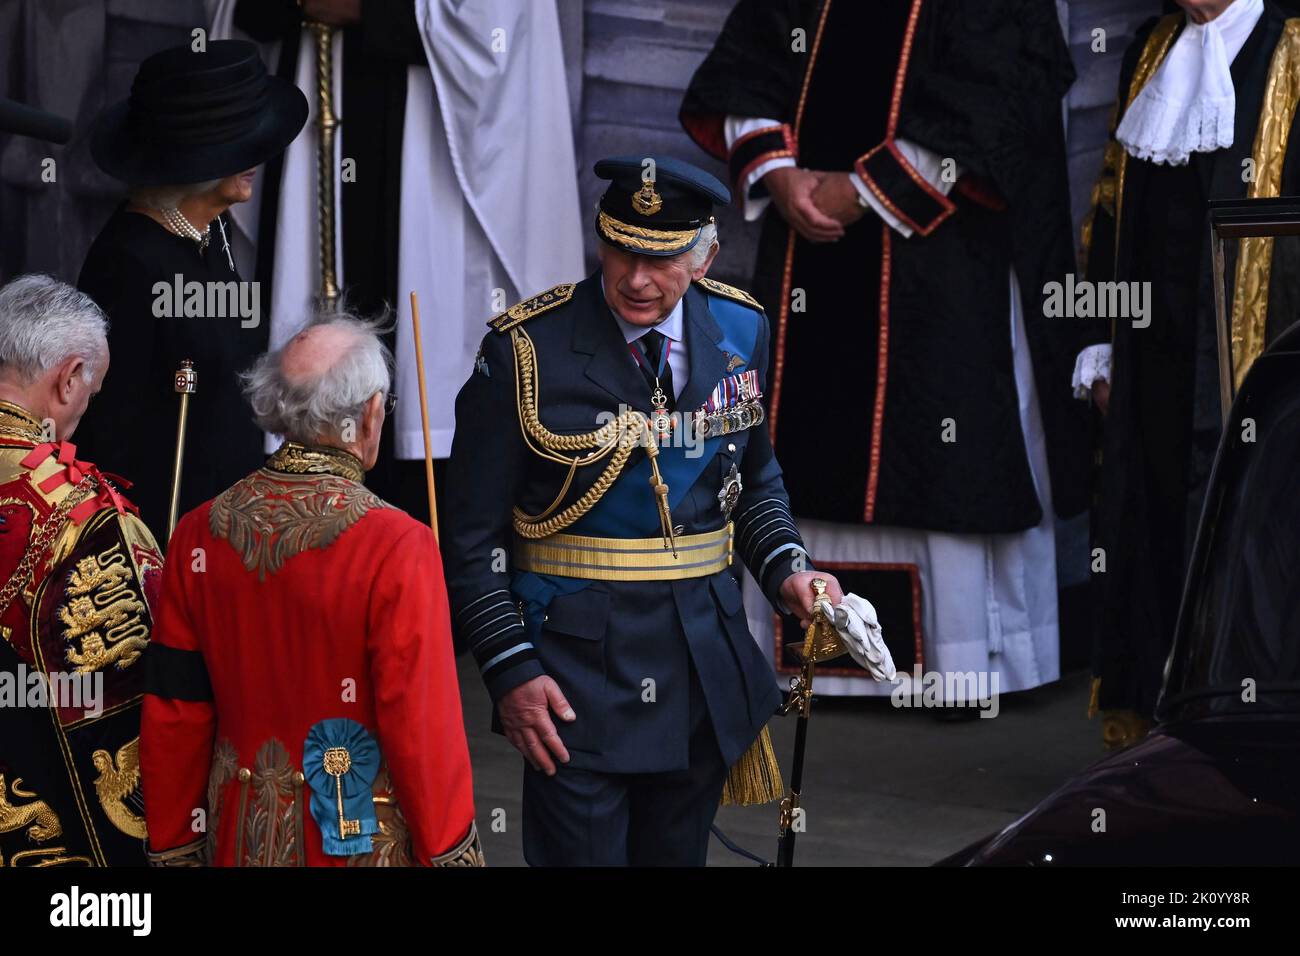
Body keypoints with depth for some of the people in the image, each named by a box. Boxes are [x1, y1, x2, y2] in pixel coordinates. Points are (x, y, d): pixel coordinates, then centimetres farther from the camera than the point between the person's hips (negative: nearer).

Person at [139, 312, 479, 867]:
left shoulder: (199, 534, -4)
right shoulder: (396, 546, -19)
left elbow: (171, 715, 2)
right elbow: (424, 732, -18)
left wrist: (173, 850, 12)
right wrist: (452, 855, -6)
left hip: (239, 841, 5)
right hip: (366, 843, -4)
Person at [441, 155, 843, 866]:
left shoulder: (739, 330, 3)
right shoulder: (526, 350, -11)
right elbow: (473, 534, -7)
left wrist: (785, 571, -1)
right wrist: (510, 669, -14)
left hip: (705, 666, 4)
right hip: (576, 670, -4)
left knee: (678, 853, 15)